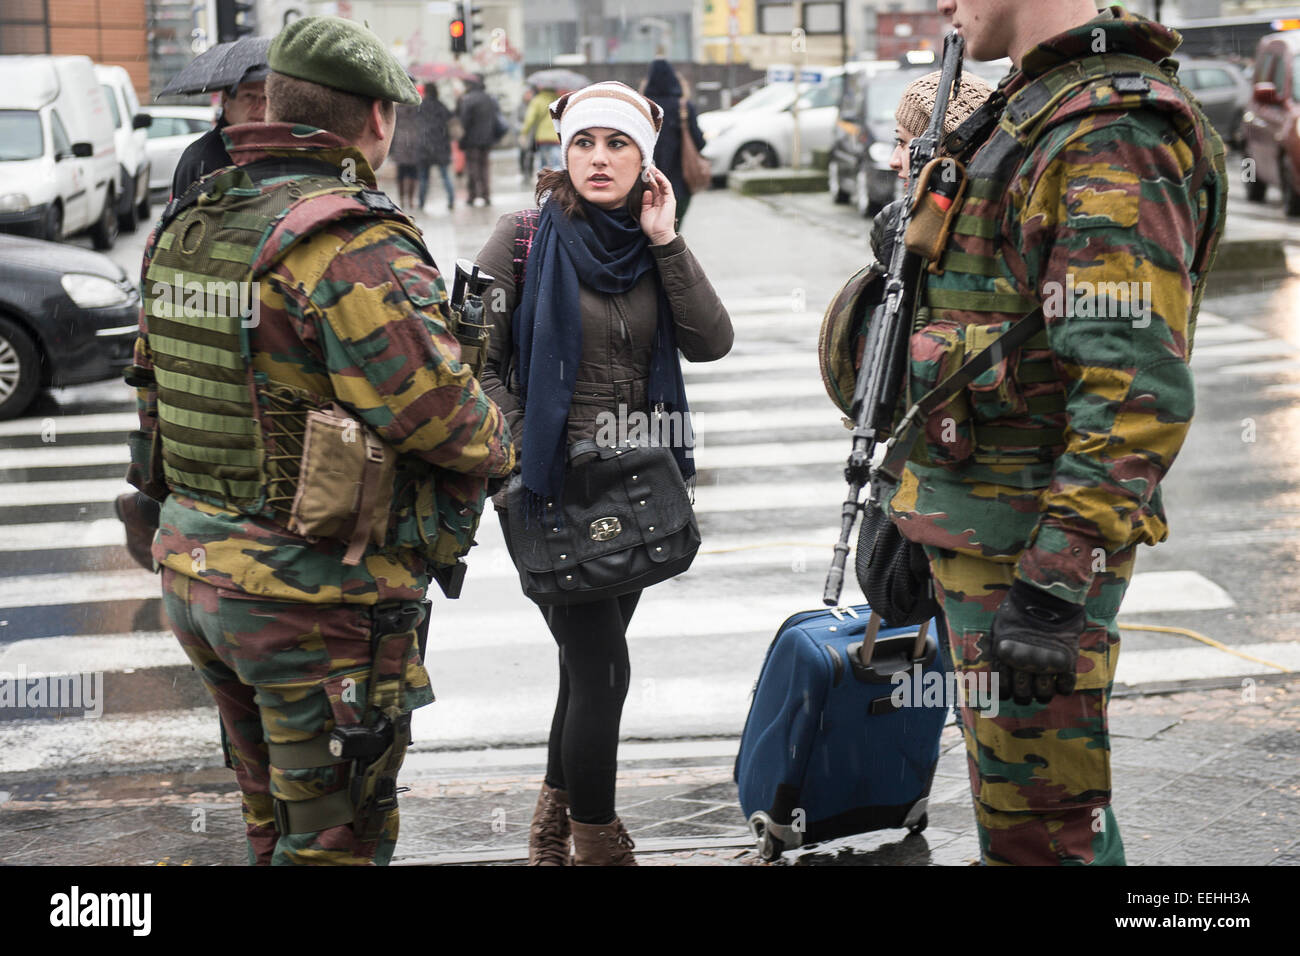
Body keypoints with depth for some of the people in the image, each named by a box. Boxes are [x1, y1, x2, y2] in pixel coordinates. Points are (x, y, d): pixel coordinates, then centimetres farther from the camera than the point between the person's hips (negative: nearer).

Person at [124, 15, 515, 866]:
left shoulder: (185, 228, 7)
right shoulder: (355, 244, -20)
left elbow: (155, 381, 15)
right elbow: (440, 408, -23)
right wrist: (496, 447, -3)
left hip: (195, 572, 8)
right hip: (316, 599, -8)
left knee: (275, 822, 23)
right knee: (334, 840, 4)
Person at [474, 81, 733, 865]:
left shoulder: (651, 245, 6)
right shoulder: (526, 237, -7)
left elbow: (711, 343, -8)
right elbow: (474, 360, -6)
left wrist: (666, 241, -12)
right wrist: (525, 449, -12)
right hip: (550, 490, -5)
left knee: (591, 660, 16)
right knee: (602, 668, -6)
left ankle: (555, 823, 34)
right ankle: (597, 844, 10)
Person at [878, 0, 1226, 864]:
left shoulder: (1113, 138, -18)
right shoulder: (1024, 113, 16)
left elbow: (1136, 387, -26)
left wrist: (1056, 582, -29)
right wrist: (910, 506, 26)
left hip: (1033, 541, -10)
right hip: (970, 524, 10)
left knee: (1040, 823, -3)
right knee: (1012, 800, 21)